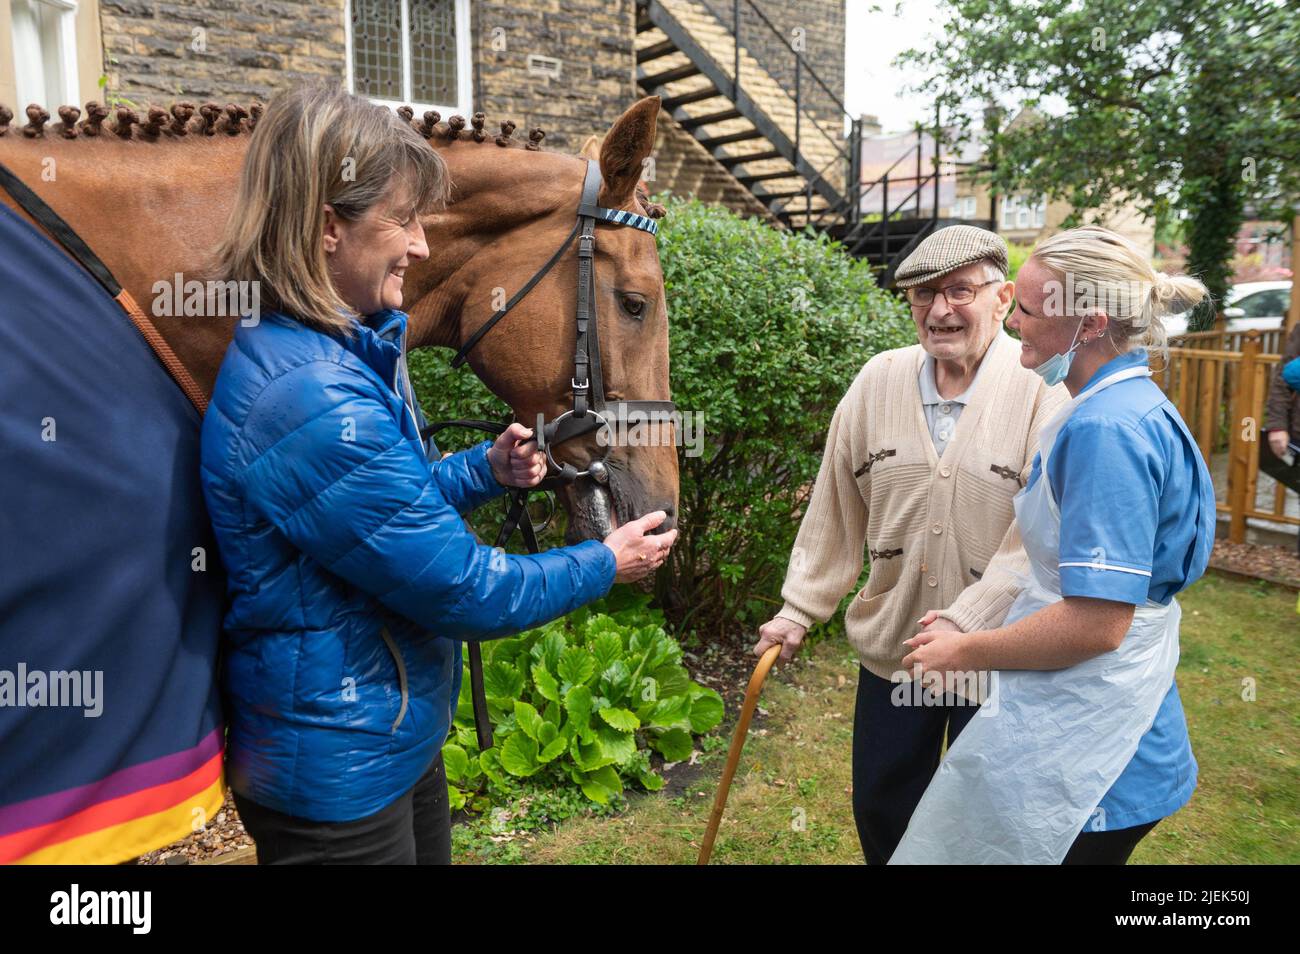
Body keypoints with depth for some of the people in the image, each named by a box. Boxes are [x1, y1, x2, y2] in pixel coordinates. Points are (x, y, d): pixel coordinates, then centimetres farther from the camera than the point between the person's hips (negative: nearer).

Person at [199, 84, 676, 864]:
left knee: (430, 845, 26)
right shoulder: (313, 400, -30)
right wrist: (604, 565, -10)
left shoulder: (347, 351, 3)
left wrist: (486, 470, -1)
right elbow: (462, 591, -24)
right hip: (338, 775, -9)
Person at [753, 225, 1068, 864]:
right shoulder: (878, 381, -1)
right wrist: (799, 609, 7)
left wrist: (961, 625, -25)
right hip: (889, 645, 4)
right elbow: (835, 512, 4)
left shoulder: (1045, 391, -14)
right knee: (881, 811, 20)